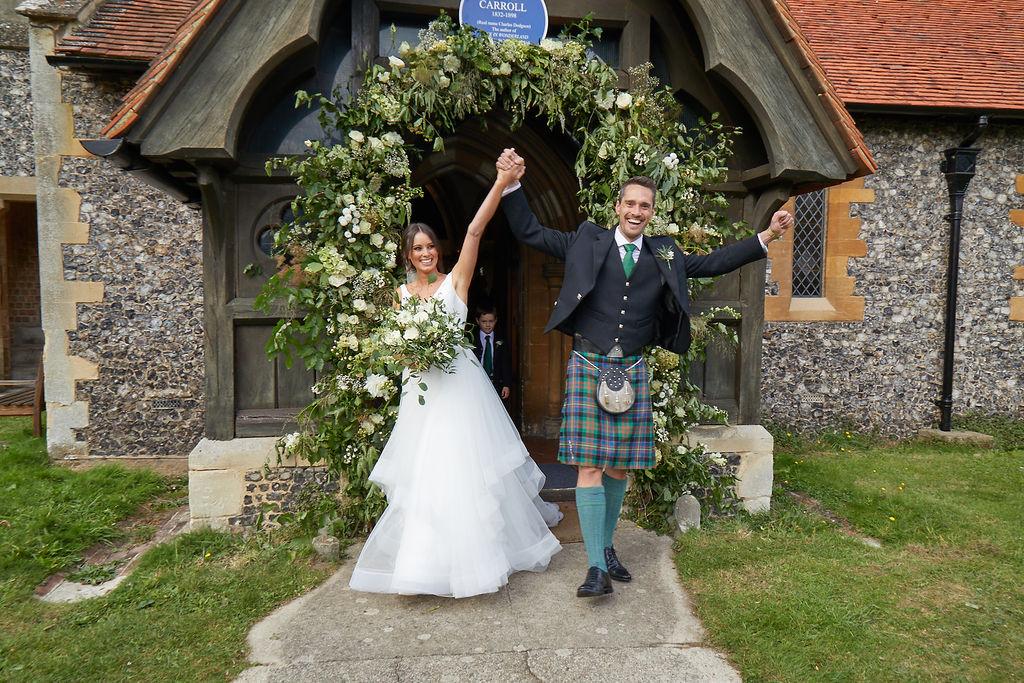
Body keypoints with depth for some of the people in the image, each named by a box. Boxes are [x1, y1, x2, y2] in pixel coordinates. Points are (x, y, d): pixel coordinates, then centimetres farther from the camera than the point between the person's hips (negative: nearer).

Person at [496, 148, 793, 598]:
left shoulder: (664, 256, 16)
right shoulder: (588, 243, 7)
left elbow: (713, 262, 21)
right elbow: (531, 234, 8)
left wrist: (766, 237, 16)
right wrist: (513, 185, -2)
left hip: (632, 372, 3)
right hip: (588, 366, -3)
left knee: (619, 467, 9)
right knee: (589, 467, -7)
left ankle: (607, 547, 29)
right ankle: (596, 567, 0)